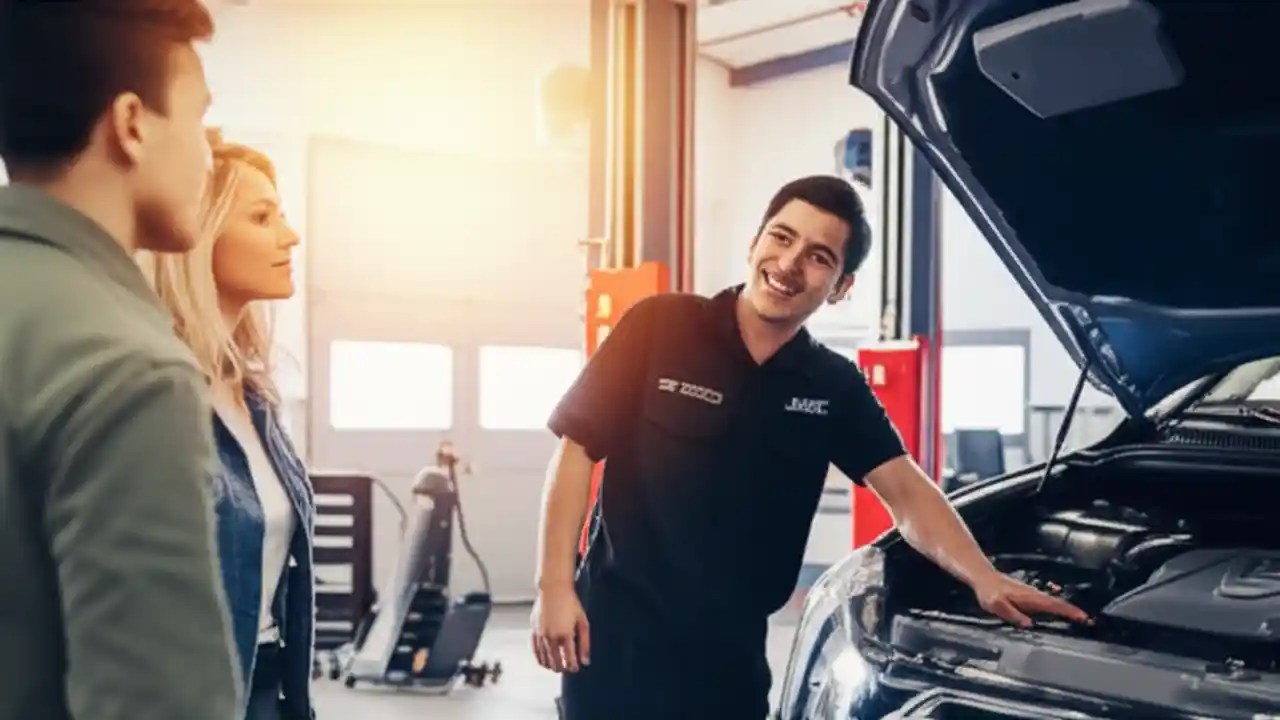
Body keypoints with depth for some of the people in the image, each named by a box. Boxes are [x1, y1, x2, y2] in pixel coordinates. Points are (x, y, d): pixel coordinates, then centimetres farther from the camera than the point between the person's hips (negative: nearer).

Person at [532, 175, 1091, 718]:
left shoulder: (835, 387, 2)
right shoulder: (660, 327, -9)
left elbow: (906, 491, -2)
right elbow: (577, 449, -8)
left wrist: (985, 580, -19)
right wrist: (554, 585, -14)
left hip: (731, 647, 4)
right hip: (618, 631, -3)